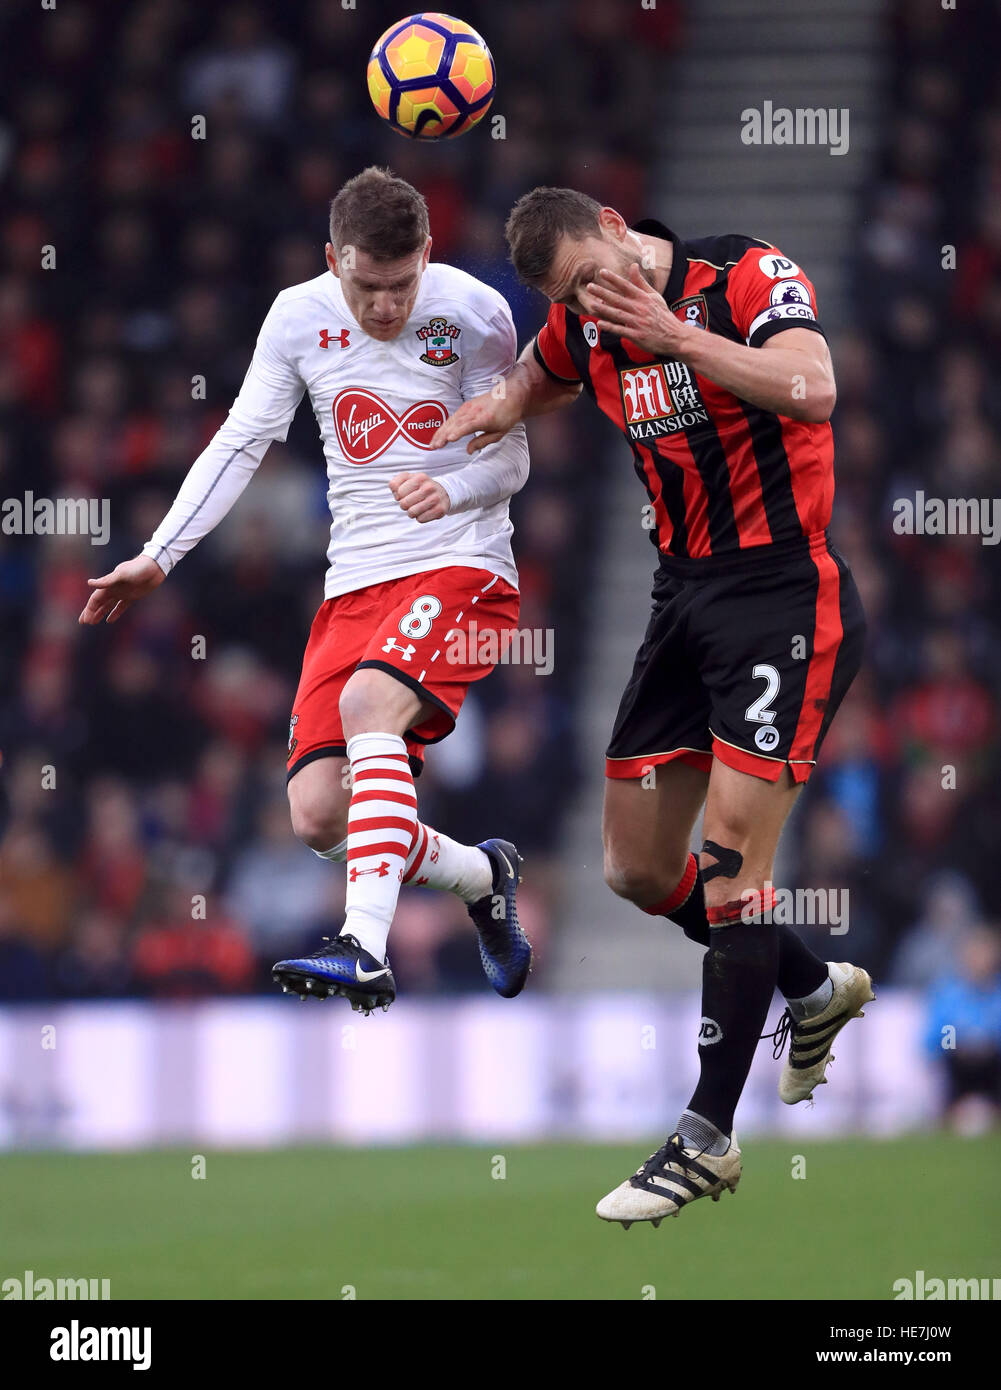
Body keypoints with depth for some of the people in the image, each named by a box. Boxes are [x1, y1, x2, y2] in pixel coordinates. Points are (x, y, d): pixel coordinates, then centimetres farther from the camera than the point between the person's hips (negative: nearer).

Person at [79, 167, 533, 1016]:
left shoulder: (472, 314, -9)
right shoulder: (300, 317, 1)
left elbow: (511, 456, -3)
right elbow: (240, 443, 6)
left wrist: (450, 489, -25)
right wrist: (158, 557, -1)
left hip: (462, 565, -5)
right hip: (355, 584, 5)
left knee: (368, 702, -34)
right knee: (318, 814, -7)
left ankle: (366, 950, -41)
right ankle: (482, 878, 23)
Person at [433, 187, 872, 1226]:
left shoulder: (750, 276, -14)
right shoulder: (581, 329, 5)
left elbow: (814, 392, -30)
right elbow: (535, 381, 28)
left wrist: (678, 334, -28)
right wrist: (491, 412, 5)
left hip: (784, 597, -8)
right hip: (684, 596, 8)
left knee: (731, 856, -12)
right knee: (637, 870, 9)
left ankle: (708, 1136, -5)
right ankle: (816, 989, 33)